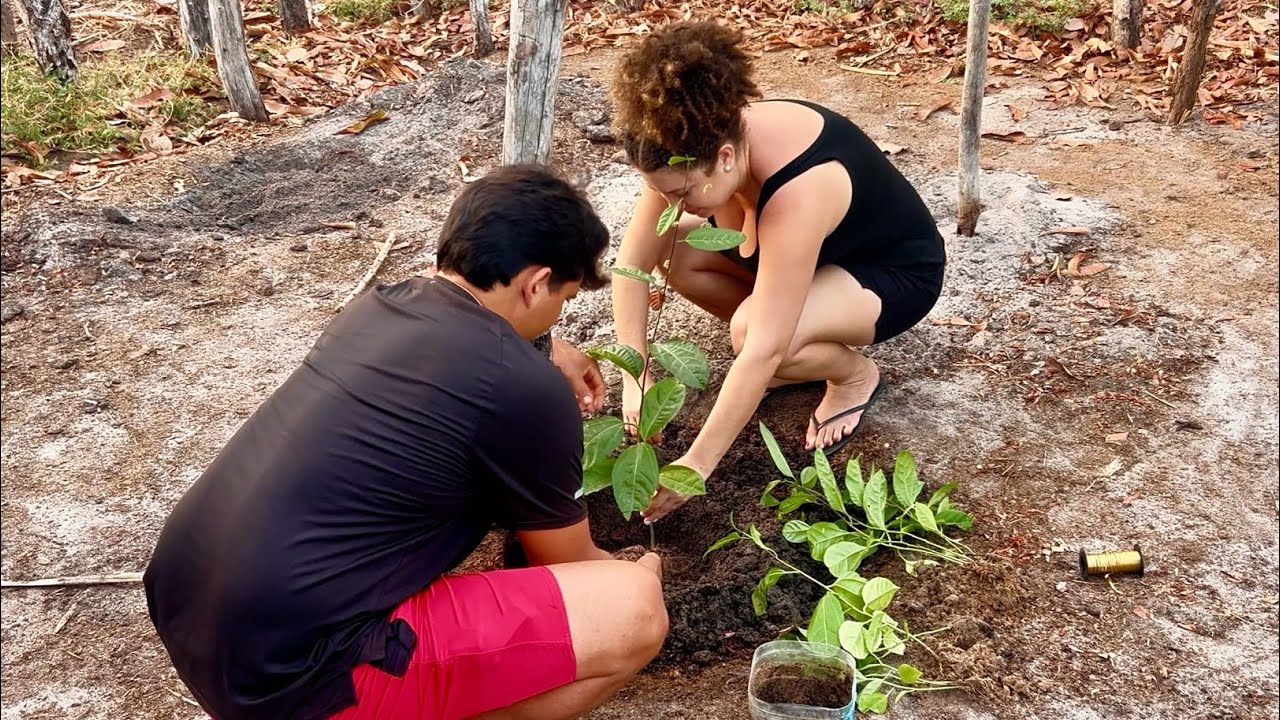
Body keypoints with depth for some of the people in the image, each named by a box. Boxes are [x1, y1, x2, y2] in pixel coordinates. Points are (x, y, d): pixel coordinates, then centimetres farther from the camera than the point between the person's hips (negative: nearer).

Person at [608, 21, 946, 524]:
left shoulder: (797, 194, -41)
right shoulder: (703, 142, -21)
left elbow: (763, 351, -40)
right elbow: (634, 262, -14)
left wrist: (696, 465, -35)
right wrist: (636, 377, -20)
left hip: (895, 272, -7)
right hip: (822, 250, 7)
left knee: (753, 330, -34)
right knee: (676, 254, -13)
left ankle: (855, 375, -2)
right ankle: (798, 356, 5)